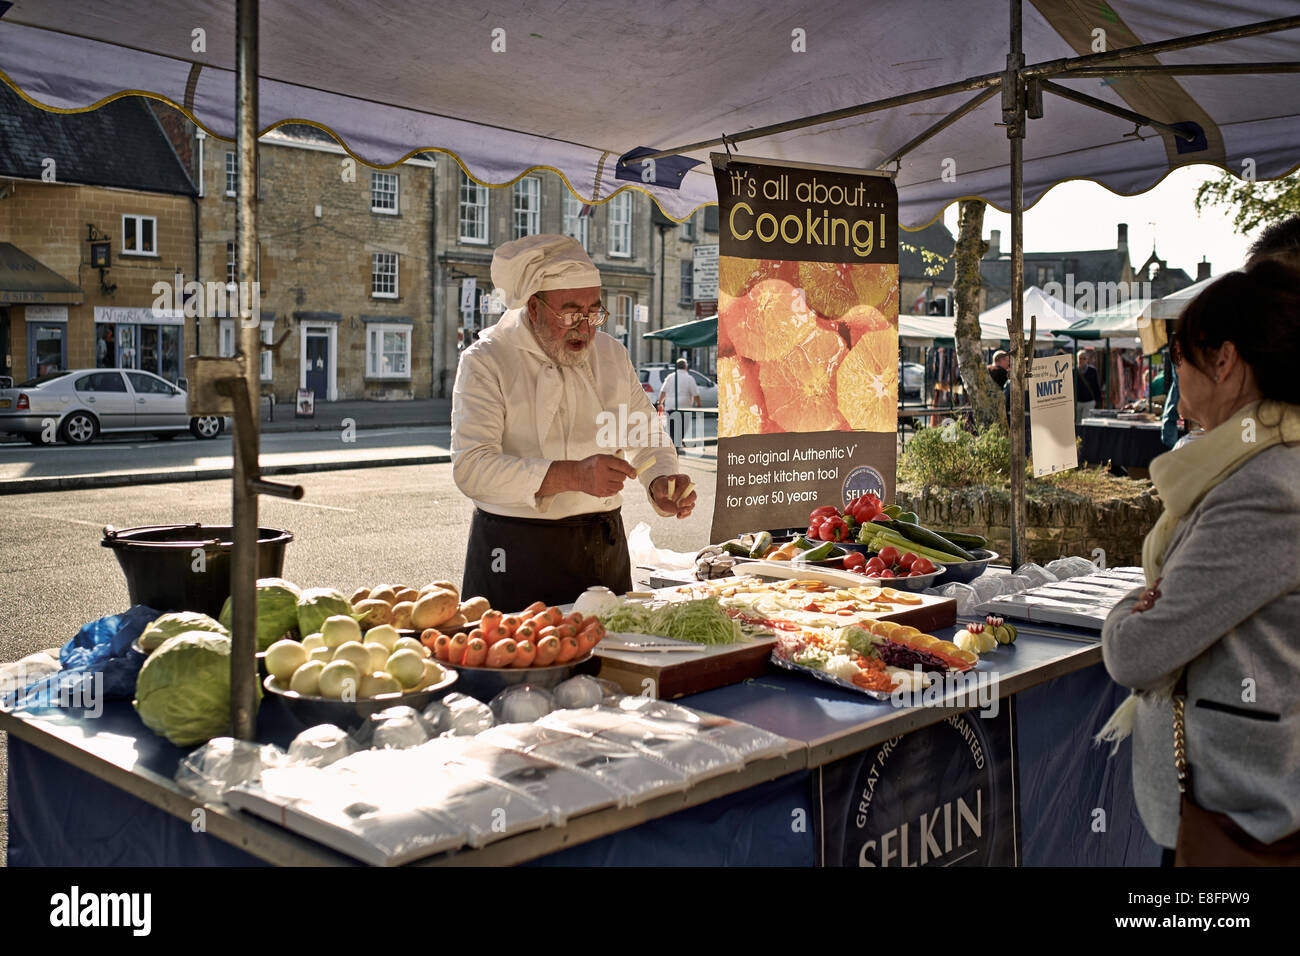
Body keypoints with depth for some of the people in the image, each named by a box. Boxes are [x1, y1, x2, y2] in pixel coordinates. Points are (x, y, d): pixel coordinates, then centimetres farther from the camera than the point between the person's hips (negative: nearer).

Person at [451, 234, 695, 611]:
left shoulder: (611, 352, 8)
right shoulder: (486, 361, -9)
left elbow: (646, 435, 14)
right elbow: (471, 466, -20)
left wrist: (660, 482, -9)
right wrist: (573, 476, -30)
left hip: (605, 548, 4)